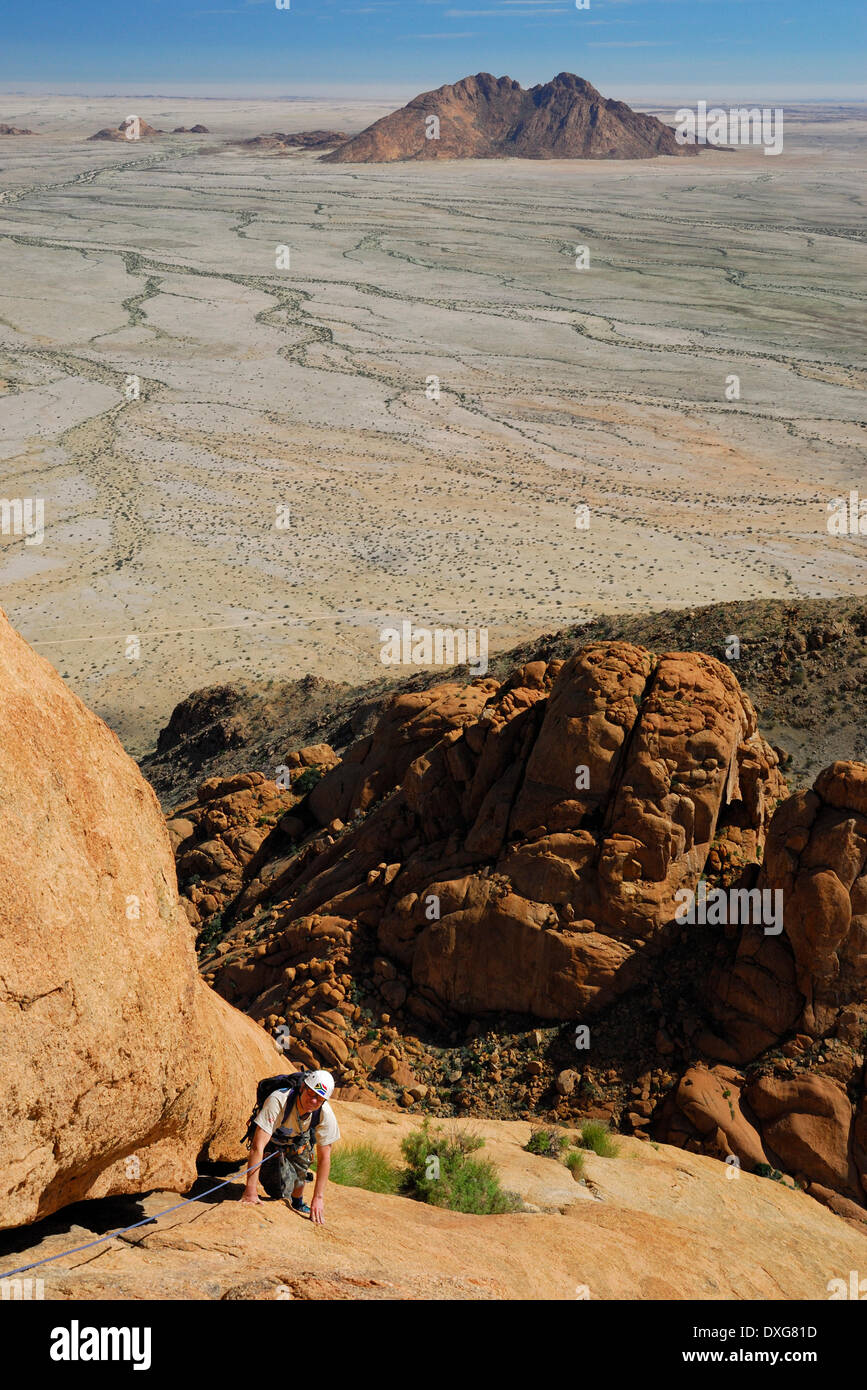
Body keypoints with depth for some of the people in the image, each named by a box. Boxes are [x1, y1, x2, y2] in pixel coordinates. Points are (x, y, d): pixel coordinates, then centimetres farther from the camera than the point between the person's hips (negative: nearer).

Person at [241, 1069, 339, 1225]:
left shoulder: (326, 1115, -29)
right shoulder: (278, 1101, -40)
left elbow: (324, 1158, -19)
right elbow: (257, 1147, -41)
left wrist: (318, 1198, -22)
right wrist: (251, 1190, -43)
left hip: (298, 1138, 4)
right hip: (270, 1142, -4)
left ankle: (297, 1202, 9)